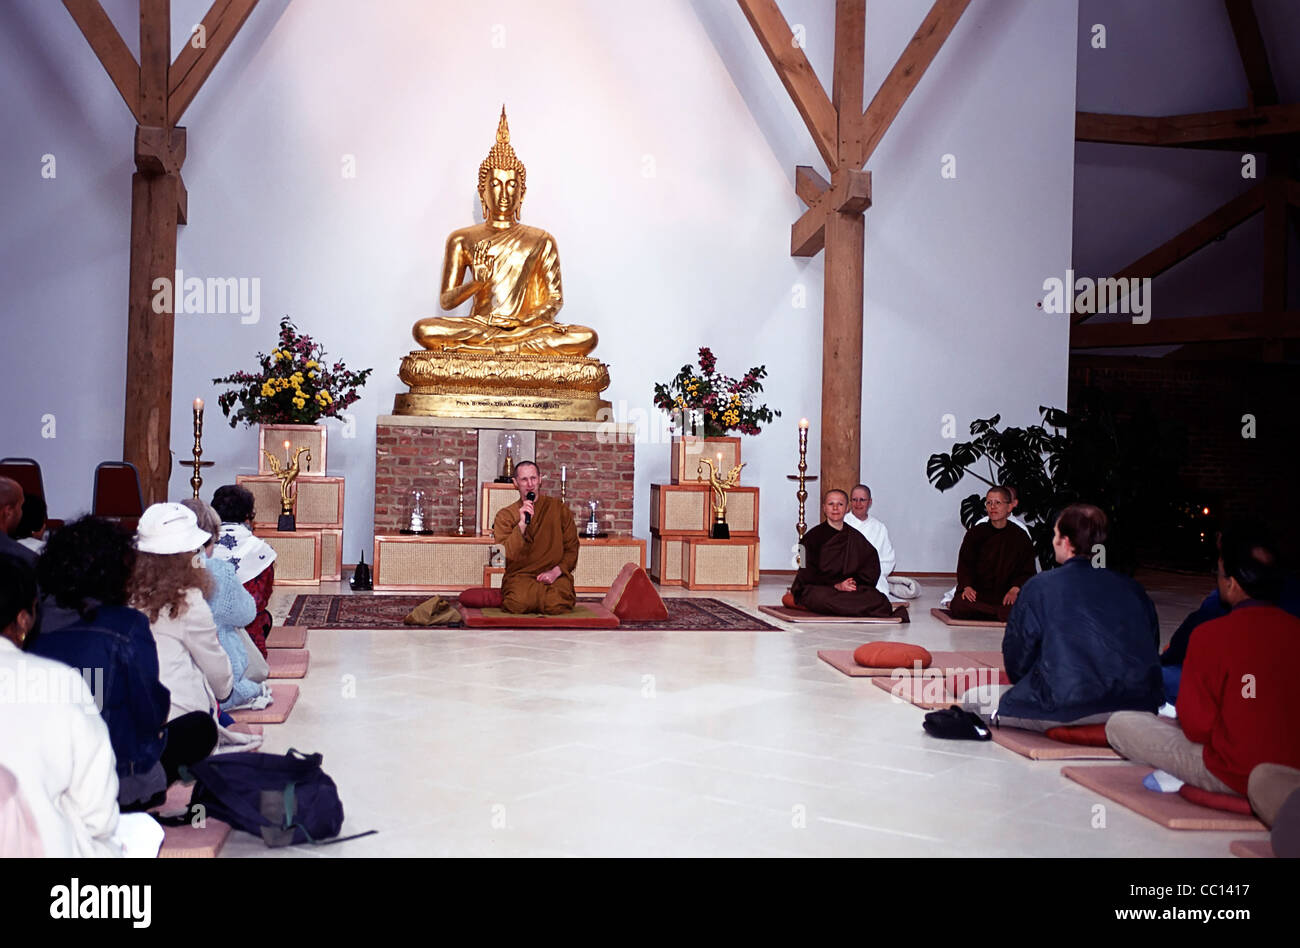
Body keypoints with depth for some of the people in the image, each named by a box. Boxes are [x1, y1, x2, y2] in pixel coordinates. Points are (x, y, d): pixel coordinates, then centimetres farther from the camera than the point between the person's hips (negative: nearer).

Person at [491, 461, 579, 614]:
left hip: (554, 575, 1)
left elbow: (572, 549, 8)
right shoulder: (505, 515, 7)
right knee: (519, 603, -35)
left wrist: (556, 571, -9)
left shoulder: (559, 509, 9)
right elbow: (507, 554, -6)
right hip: (520, 575, -1)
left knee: (556, 605, -32)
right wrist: (522, 523, -16)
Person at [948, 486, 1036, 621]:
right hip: (977, 592, 0)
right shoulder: (975, 533, 6)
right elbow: (964, 563, 2)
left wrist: (1014, 590, -16)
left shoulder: (1020, 537, 5)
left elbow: (1027, 571, 4)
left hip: (1007, 593, 0)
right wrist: (967, 587, -17)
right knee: (958, 606, -33)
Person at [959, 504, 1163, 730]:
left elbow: (1017, 659, 3)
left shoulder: (1040, 586, -2)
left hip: (1069, 710, -6)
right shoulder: (1133, 588, 9)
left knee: (972, 700, 8)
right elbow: (1151, 648, 18)